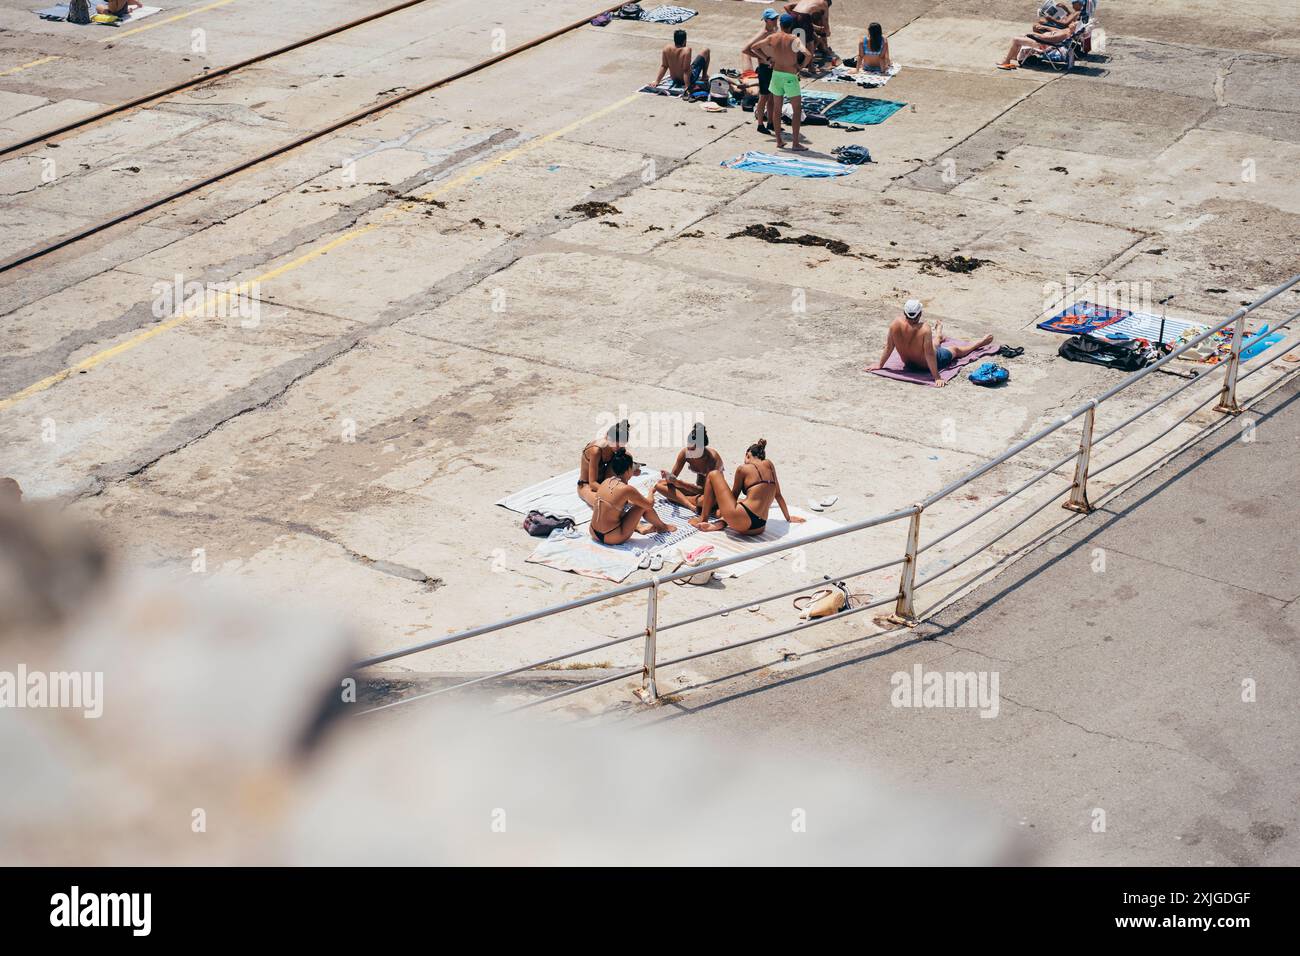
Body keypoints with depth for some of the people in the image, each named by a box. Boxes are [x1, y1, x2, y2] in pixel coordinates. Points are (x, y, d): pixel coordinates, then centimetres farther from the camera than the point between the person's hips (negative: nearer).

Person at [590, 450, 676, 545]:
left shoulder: (606, 482, 4)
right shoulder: (627, 489, -17)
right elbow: (650, 504, -4)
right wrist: (651, 492, 16)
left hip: (594, 533, 7)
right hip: (612, 538, -7)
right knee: (644, 506, 4)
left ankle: (640, 527, 29)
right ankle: (662, 527, 27)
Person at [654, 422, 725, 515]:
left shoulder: (712, 457, -29)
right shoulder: (685, 453, -14)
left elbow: (704, 489, -32)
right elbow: (674, 474, -6)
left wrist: (679, 483, -41)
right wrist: (669, 477, -32)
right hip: (699, 489, 6)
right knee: (660, 485, -12)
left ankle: (679, 499, -20)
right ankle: (691, 506, -28)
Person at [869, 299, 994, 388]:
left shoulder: (896, 324, -25)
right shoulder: (924, 328, -37)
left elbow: (889, 347, -14)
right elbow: (929, 354, -33)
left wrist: (880, 365, -1)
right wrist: (937, 377, -28)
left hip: (909, 364, 5)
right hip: (926, 366, -5)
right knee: (955, 349, 25)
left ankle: (938, 336, 74)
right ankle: (980, 343, 52)